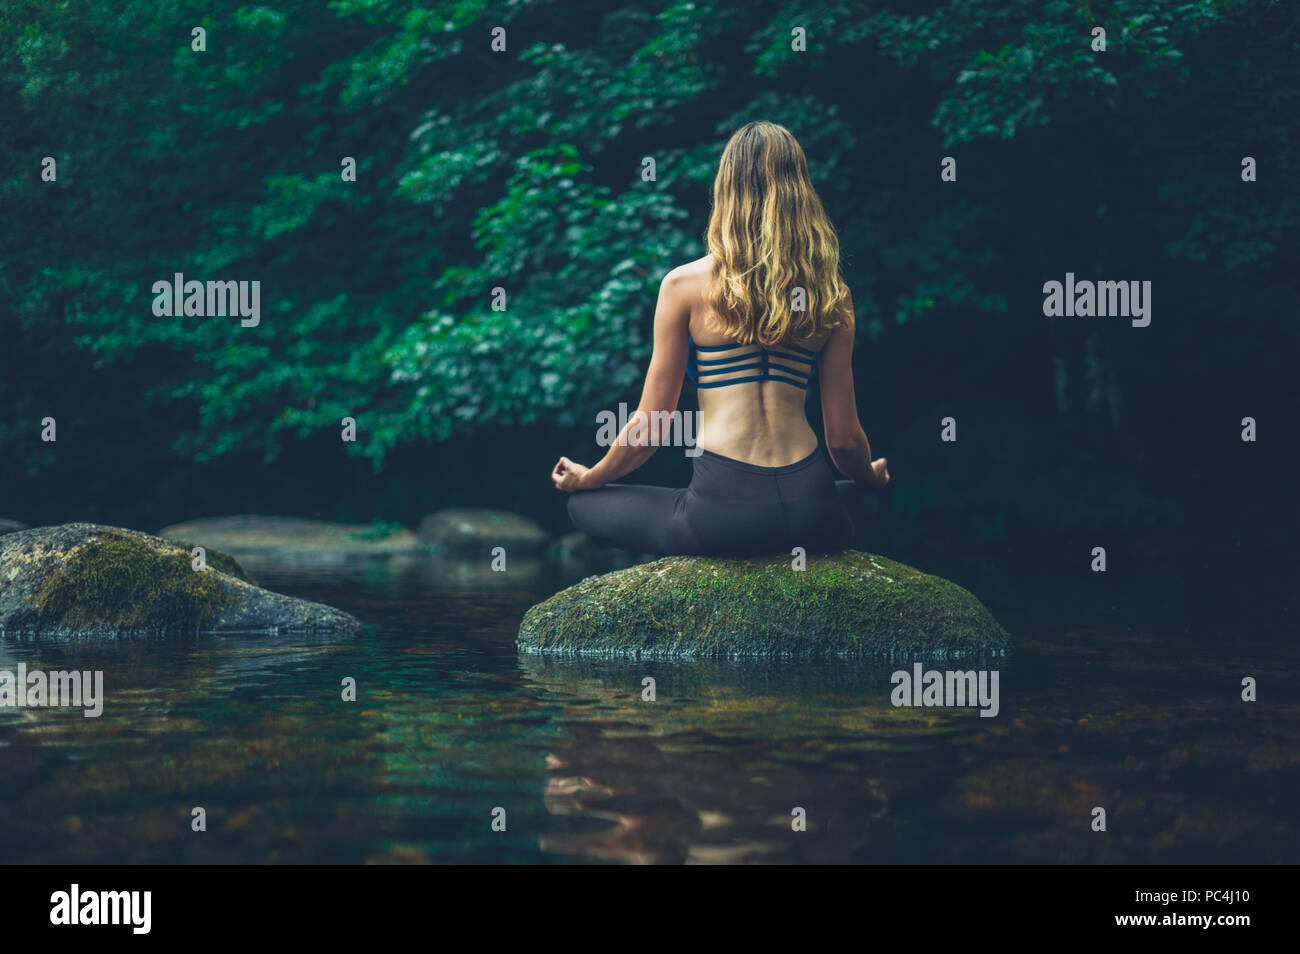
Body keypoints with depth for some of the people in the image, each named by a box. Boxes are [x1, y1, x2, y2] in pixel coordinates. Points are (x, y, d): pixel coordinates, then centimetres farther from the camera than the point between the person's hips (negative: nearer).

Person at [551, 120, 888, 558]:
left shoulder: (684, 285, -3)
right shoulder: (831, 295, 3)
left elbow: (651, 426, 2)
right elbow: (843, 437, 7)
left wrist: (588, 478, 21)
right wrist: (871, 476, 31)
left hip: (720, 513, -3)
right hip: (809, 512, 3)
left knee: (584, 505, 22)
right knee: (867, 499, 39)